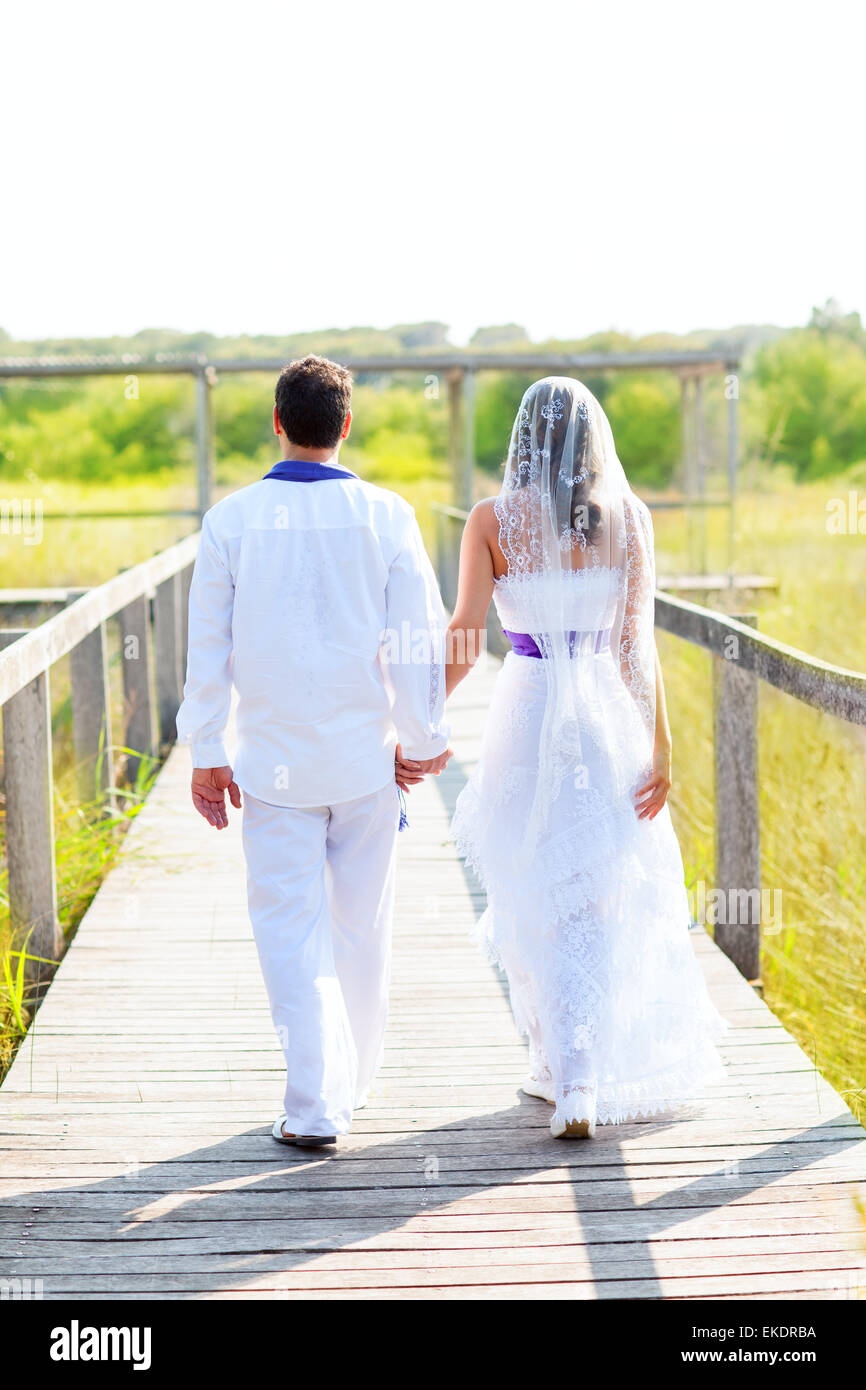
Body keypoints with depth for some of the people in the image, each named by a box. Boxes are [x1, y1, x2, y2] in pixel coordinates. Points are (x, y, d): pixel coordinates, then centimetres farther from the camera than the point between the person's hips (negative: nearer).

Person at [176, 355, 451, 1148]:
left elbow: (208, 645, -2)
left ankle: (315, 1105, -5)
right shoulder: (386, 516, -7)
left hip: (274, 762, -1)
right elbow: (420, 639, -5)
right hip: (367, 756, 1)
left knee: (292, 931, 4)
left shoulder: (231, 520, -6)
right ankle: (352, 1081, 31)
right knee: (361, 925, 15)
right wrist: (422, 742, 6)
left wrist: (205, 754, 6)